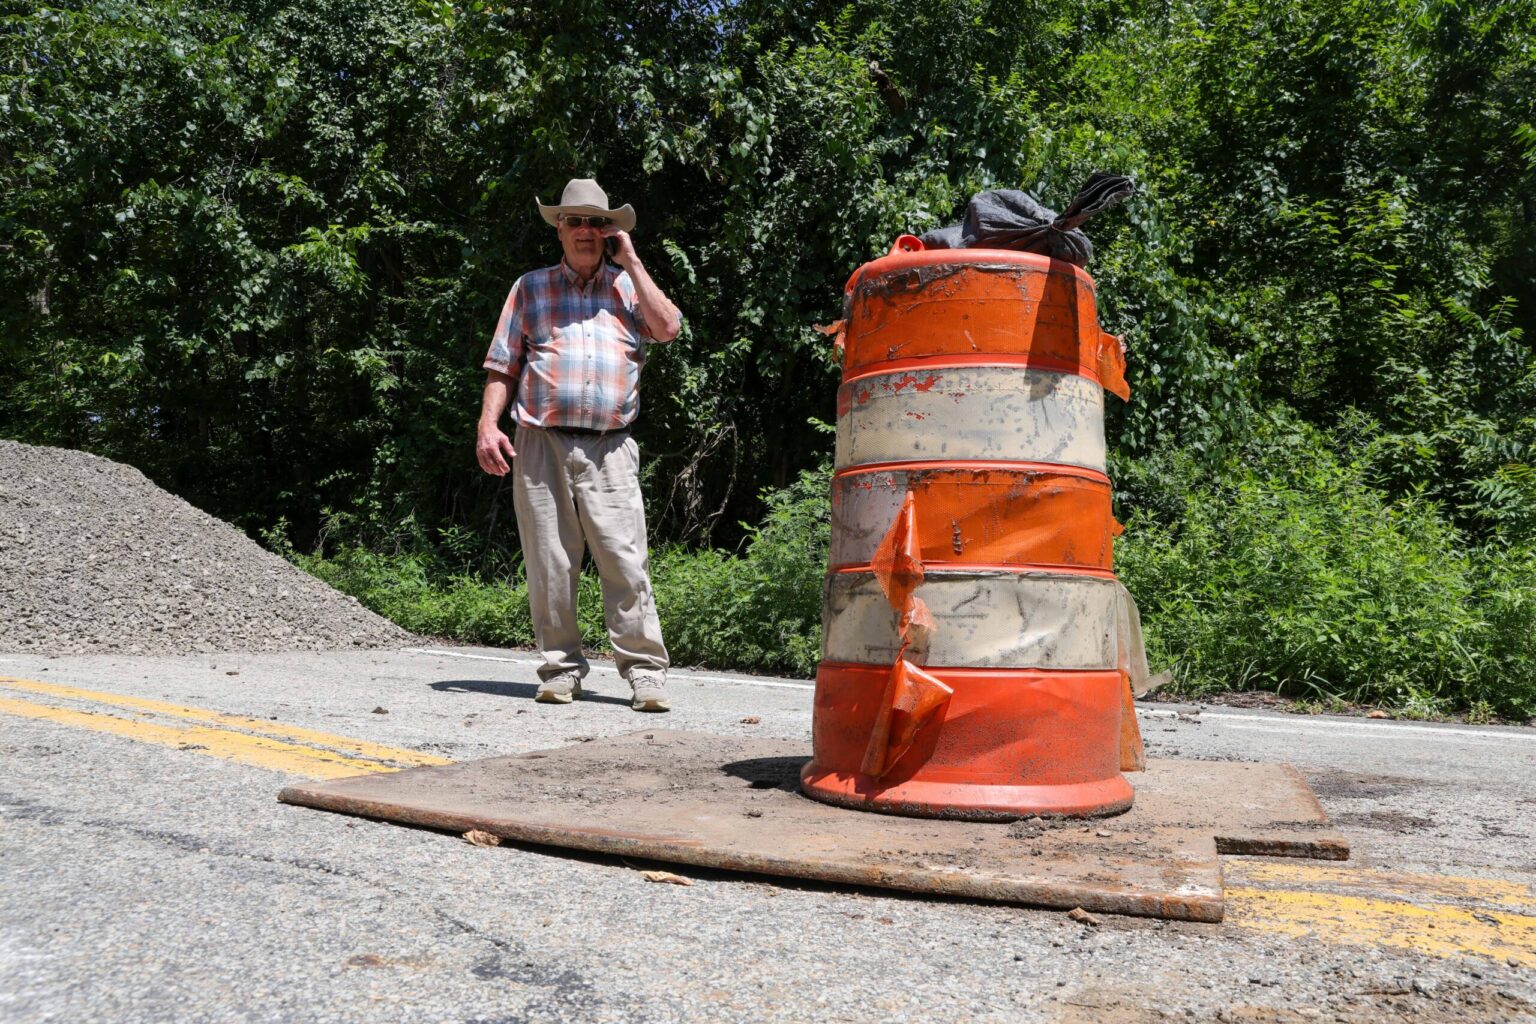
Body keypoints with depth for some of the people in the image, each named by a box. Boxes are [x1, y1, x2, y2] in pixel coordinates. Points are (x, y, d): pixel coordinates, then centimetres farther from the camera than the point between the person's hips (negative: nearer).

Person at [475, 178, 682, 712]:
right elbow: (502, 367, 14)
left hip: (609, 449, -1)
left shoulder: (629, 286, 17)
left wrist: (630, 261, 3)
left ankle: (645, 670, -1)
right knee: (549, 563, 2)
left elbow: (668, 327, -3)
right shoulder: (531, 287, 17)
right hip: (541, 443, 1)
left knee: (625, 560, -7)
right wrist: (487, 426, 0)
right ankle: (561, 667, 13)